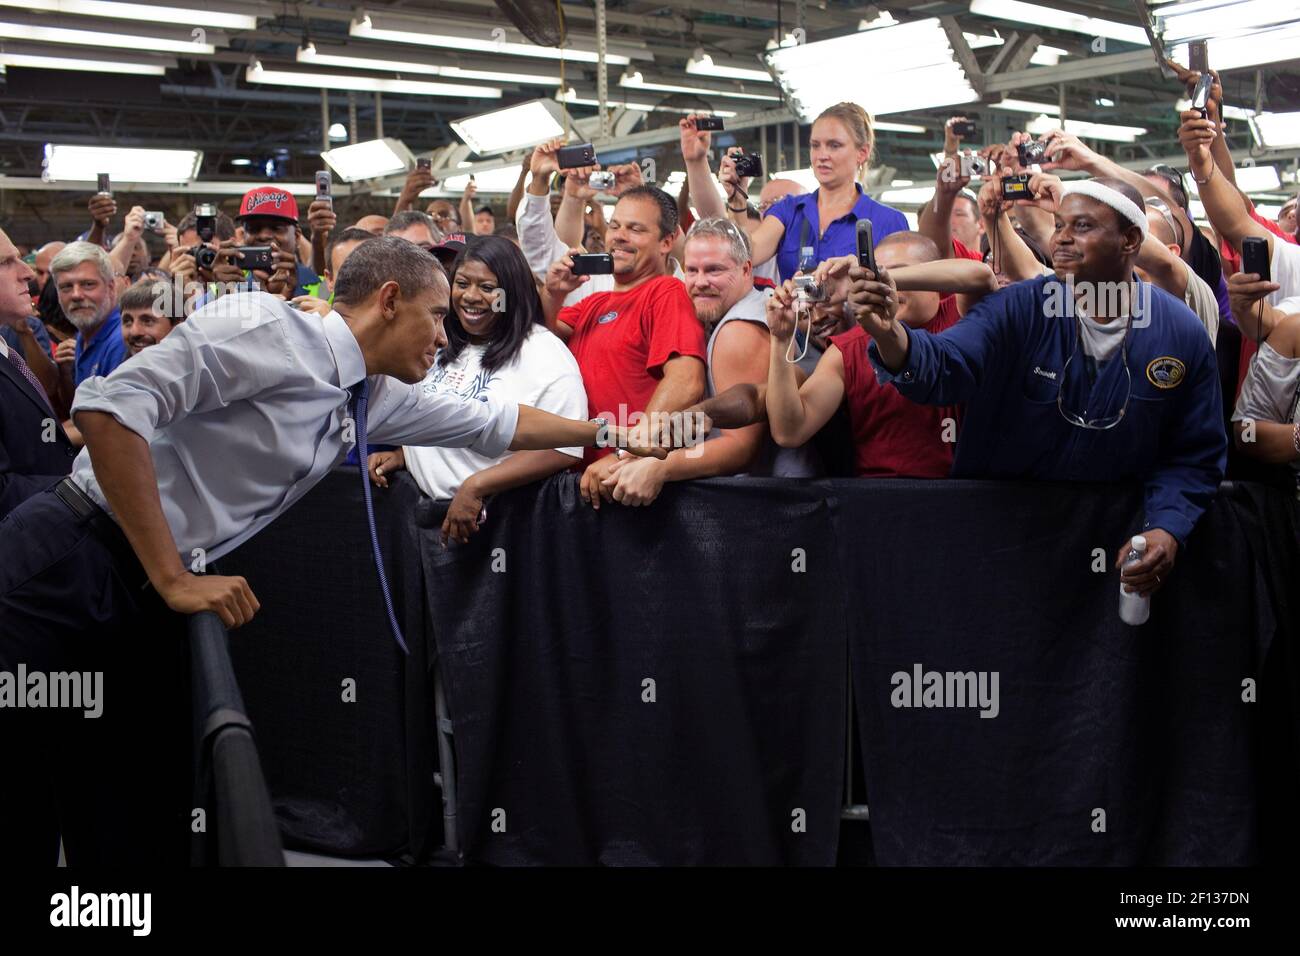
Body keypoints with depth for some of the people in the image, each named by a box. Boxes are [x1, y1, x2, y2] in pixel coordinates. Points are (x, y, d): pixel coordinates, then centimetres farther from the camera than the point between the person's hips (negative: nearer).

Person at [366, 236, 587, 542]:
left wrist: (475, 487, -24)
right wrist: (400, 454, 6)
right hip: (428, 512, 6)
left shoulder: (542, 353, -14)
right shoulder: (446, 348, 11)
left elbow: (564, 449, -23)